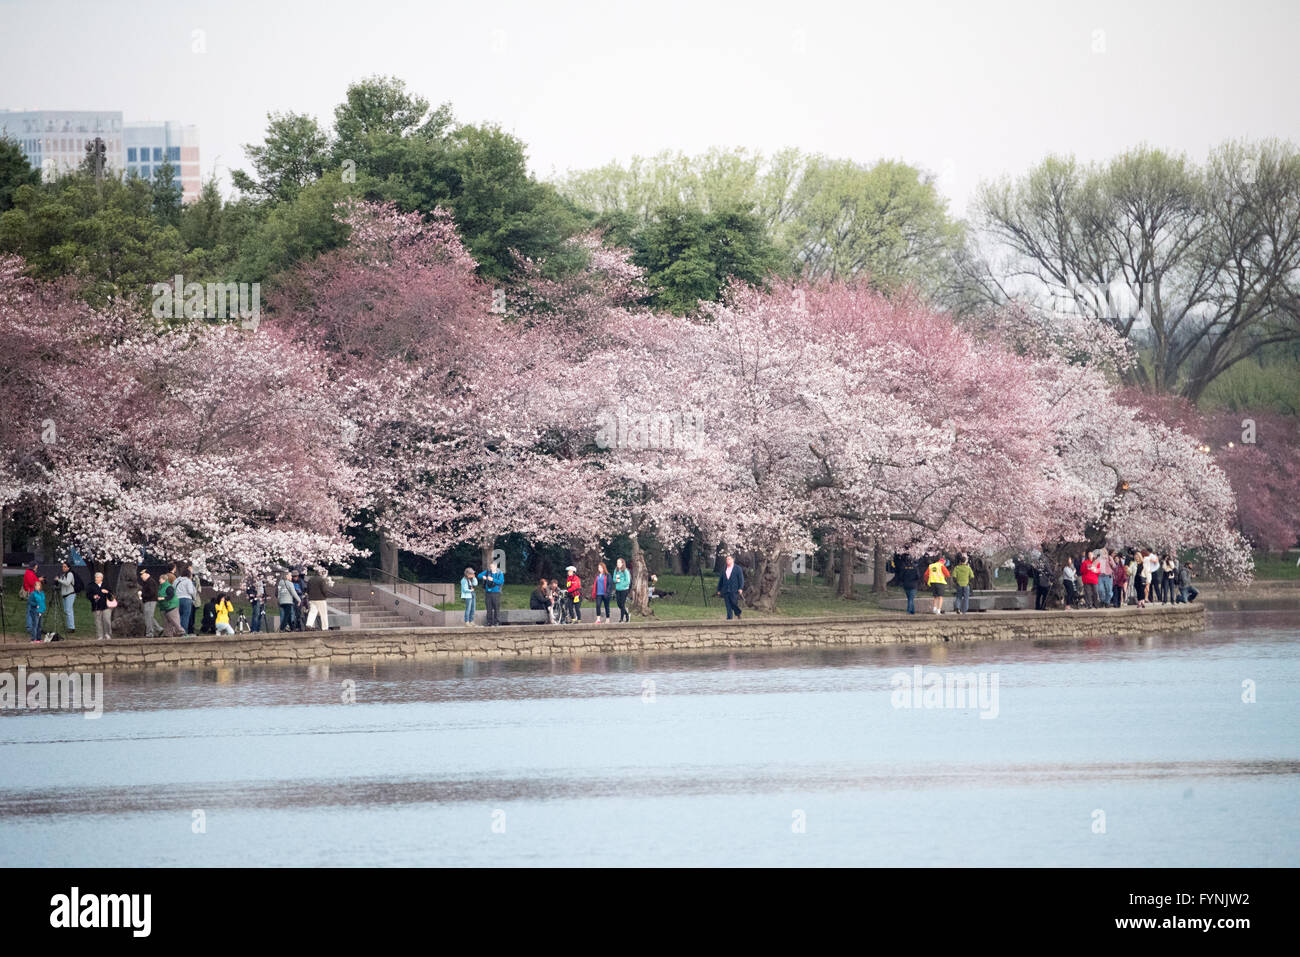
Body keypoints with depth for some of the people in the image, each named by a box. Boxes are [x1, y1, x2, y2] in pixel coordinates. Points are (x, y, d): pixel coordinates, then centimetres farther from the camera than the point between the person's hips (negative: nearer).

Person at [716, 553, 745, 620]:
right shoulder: (724, 568, 14)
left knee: (734, 603, -11)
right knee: (728, 605, -2)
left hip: (734, 590, -3)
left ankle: (738, 614, 14)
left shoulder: (737, 568, 3)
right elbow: (720, 580, 16)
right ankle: (729, 618, 0)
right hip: (726, 590, 3)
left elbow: (741, 579, 0)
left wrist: (740, 588, -11)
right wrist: (719, 590, 13)